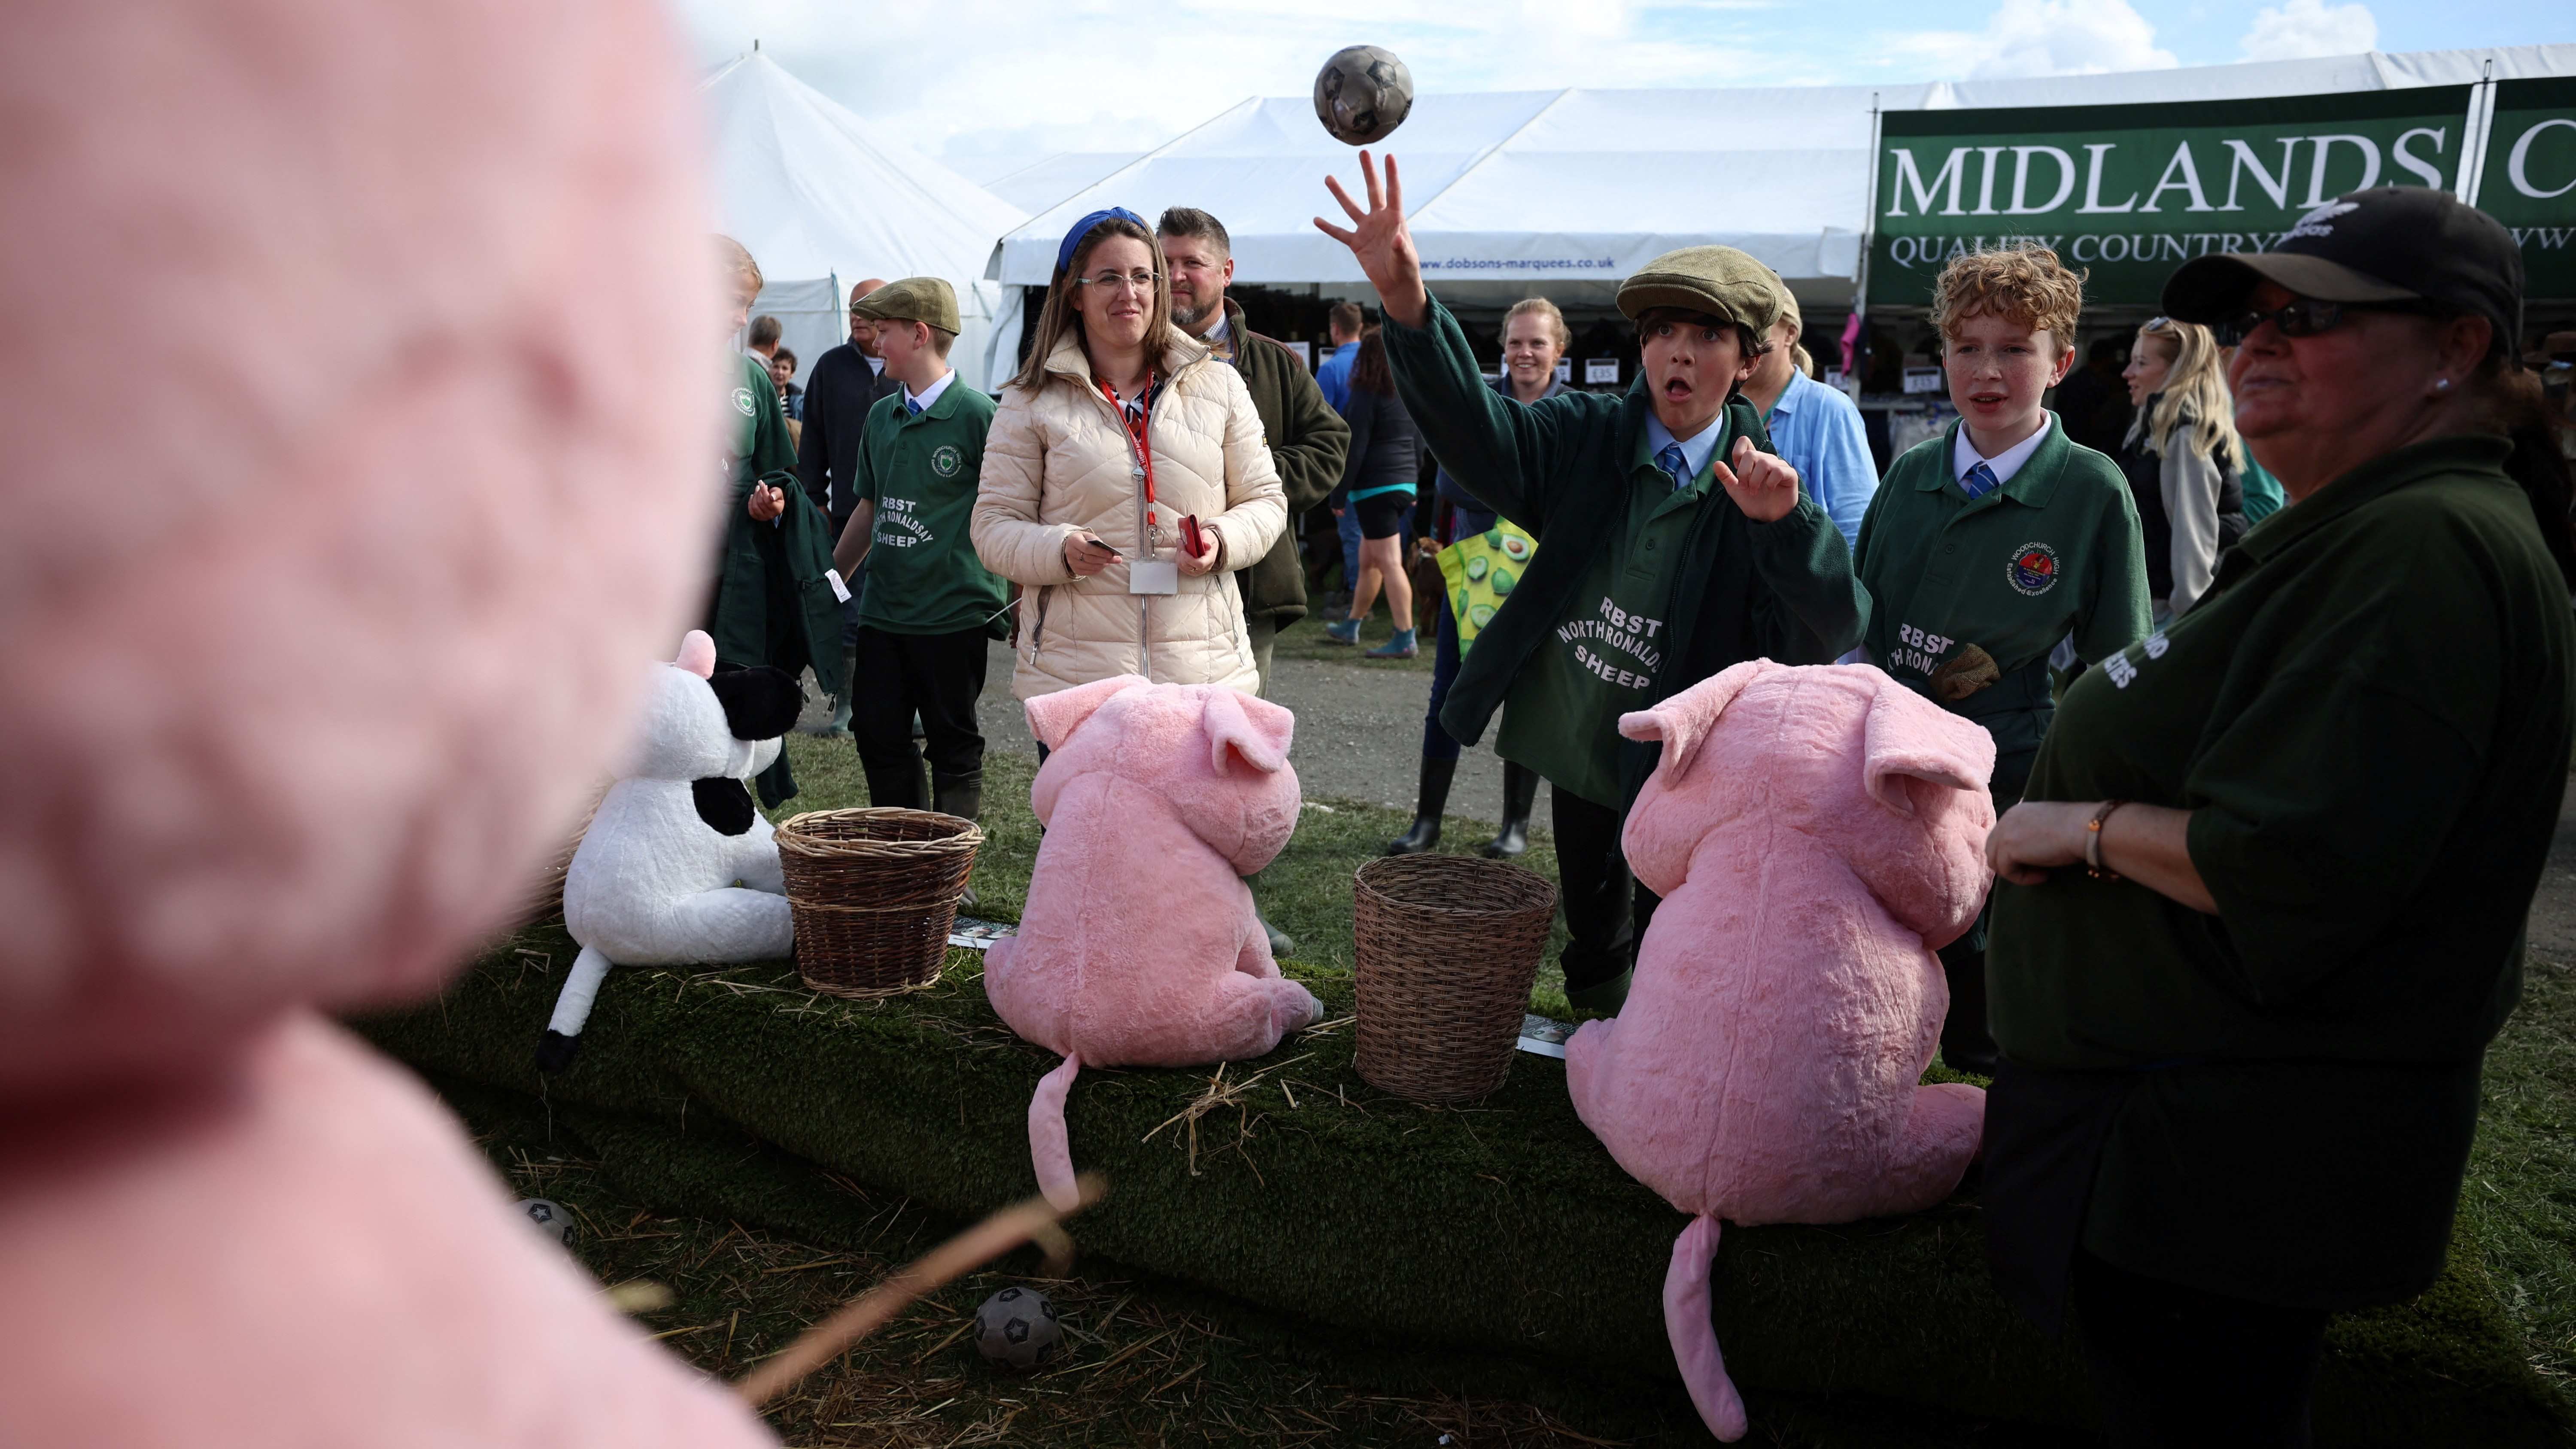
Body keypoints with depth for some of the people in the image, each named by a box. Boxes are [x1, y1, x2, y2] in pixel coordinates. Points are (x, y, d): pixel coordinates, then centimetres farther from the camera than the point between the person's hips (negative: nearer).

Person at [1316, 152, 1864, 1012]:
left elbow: (1831, 634, -24)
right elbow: (1475, 426, -27)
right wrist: (1406, 301, -43)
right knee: (1588, 910, 25)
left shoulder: (1759, 487, -15)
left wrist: (1784, 523, -42)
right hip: (1575, 743, 3)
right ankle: (1595, 1027, 50)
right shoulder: (1588, 439, -9)